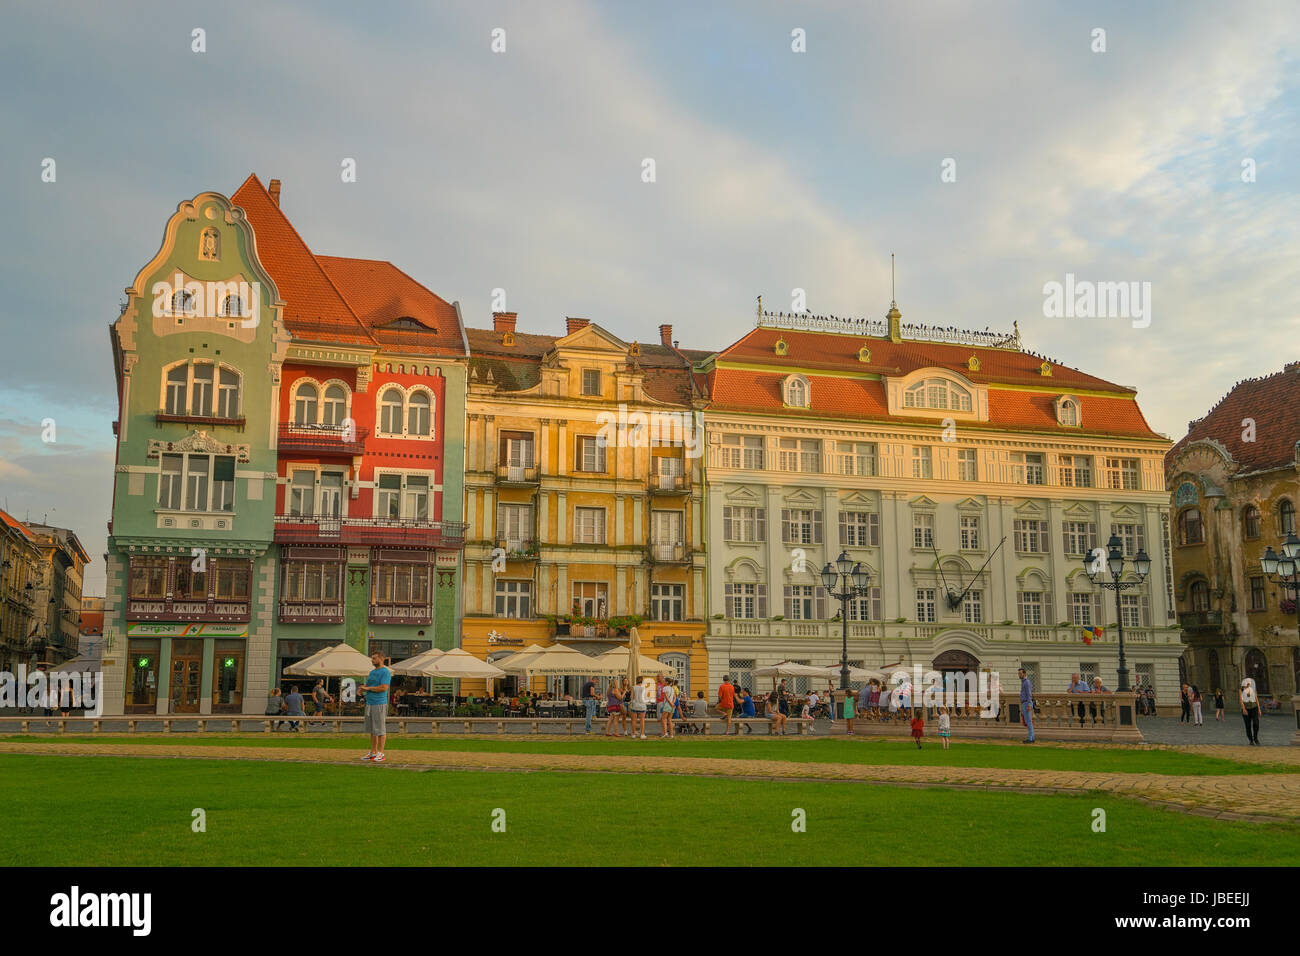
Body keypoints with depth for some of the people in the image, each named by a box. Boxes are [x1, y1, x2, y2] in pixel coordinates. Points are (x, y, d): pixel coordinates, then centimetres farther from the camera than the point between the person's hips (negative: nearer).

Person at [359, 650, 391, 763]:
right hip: (369, 703, 9)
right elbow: (367, 685, 24)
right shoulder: (372, 672, 19)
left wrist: (368, 688, -12)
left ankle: (381, 753, -4)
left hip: (379, 704, -9)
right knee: (372, 730, 11)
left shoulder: (385, 672, -9)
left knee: (380, 729, -6)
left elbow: (383, 688, -19)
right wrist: (362, 687, 0)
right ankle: (373, 752, 17)